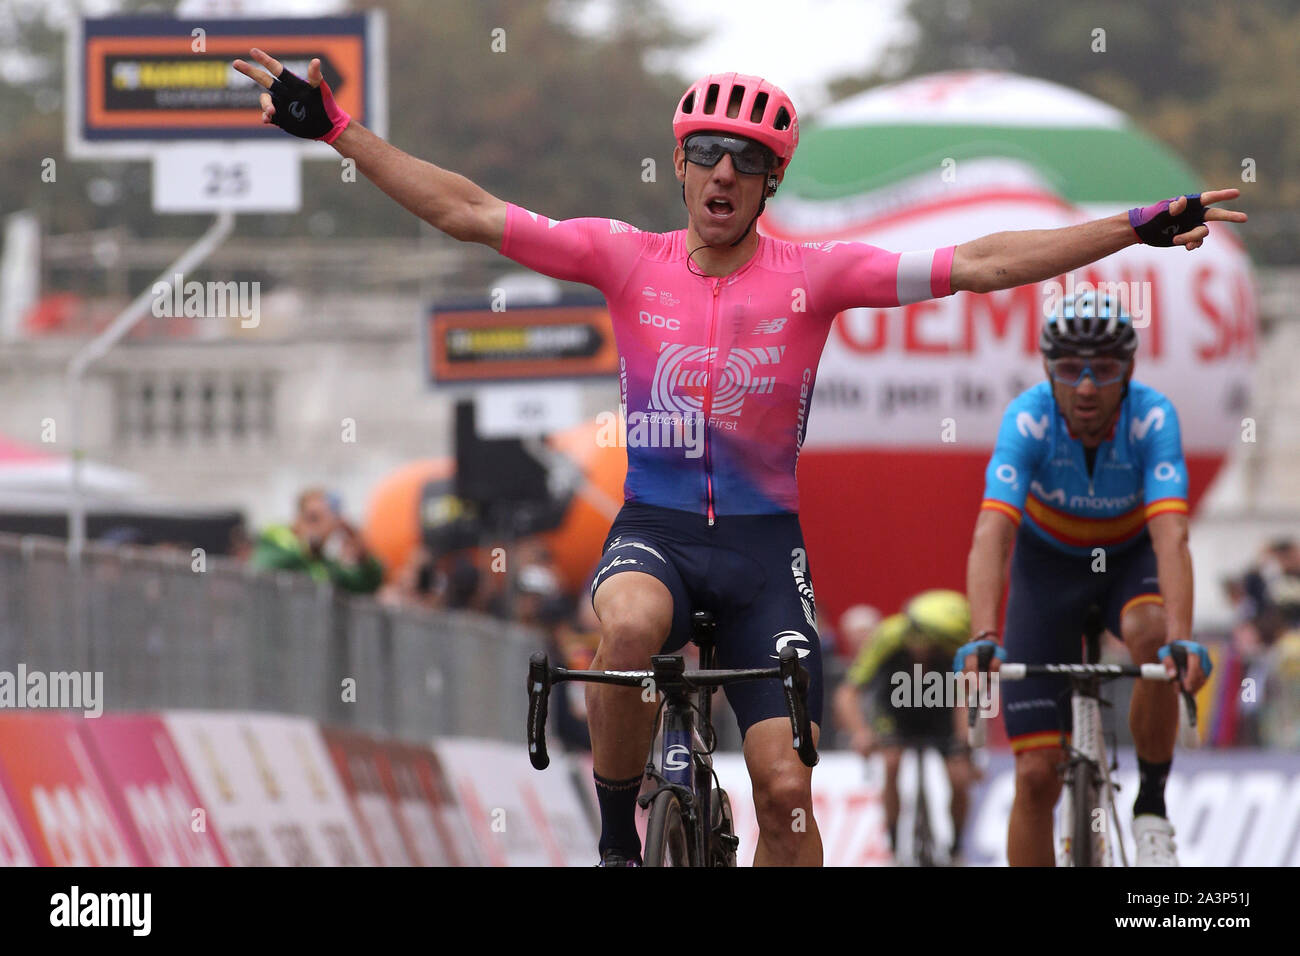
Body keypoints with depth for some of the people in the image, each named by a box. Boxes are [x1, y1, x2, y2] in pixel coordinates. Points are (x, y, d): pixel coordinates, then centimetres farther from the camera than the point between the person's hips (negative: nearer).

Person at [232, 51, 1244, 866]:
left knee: (787, 788, -8)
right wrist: (337, 129, -6)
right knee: (629, 627, -37)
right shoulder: (629, 259, 0)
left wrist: (1140, 228, -13)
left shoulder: (813, 275, -3)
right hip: (654, 530, 0)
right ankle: (618, 840, -16)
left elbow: (979, 265, -7)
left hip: (764, 545, 1)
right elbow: (468, 213, -1)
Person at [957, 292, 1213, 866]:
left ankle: (1152, 807, -15)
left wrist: (1182, 640, -57)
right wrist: (983, 639, -57)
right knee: (1036, 775, -8)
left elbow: (1171, 536, -41)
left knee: (1151, 634, -36)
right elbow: (991, 536, -41)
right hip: (1049, 563, 0)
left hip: (1130, 556, 0)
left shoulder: (1152, 417, -29)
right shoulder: (1028, 418, -30)